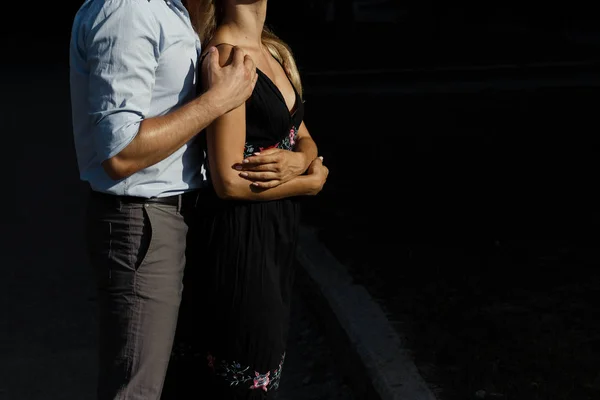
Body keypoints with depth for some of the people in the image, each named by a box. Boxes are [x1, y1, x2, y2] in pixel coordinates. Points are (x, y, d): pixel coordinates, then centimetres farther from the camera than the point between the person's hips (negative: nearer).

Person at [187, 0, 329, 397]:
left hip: (279, 230, 9)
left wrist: (297, 159, -10)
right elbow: (229, 181, -22)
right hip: (242, 235, -8)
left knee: (269, 360, 20)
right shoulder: (226, 57, -19)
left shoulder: (278, 53, 8)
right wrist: (312, 182, -8)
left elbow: (305, 140, 14)